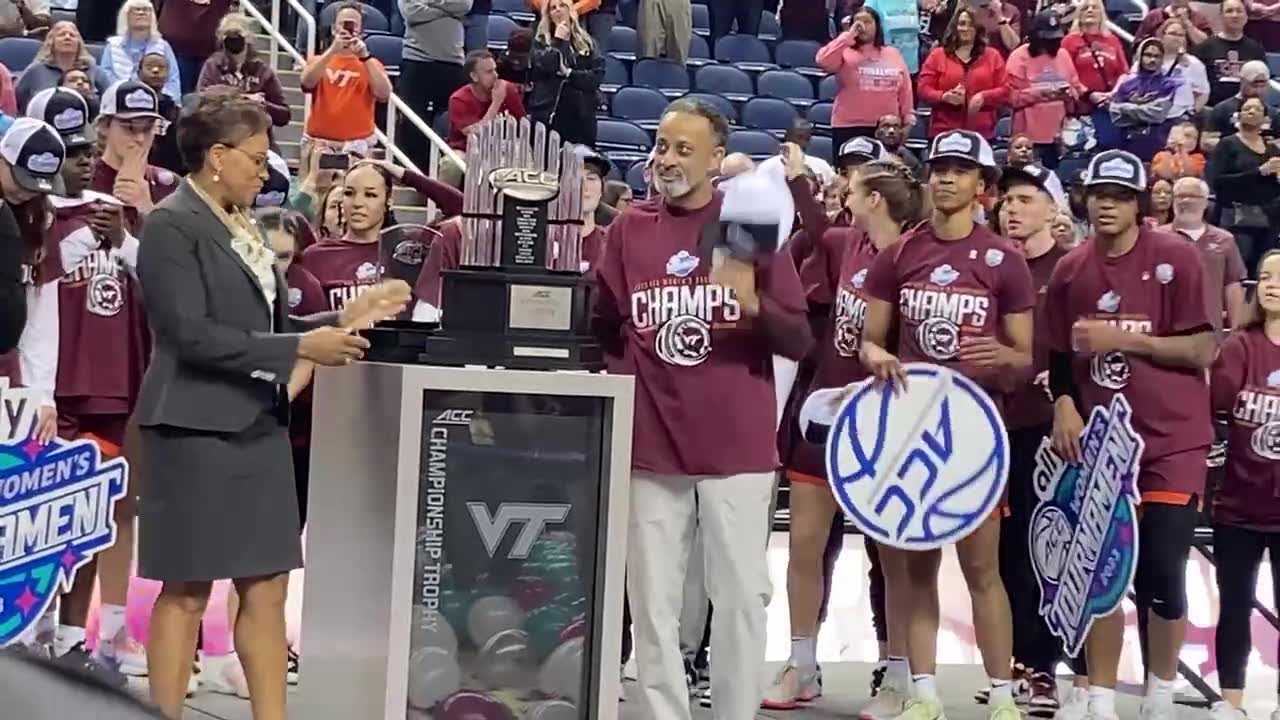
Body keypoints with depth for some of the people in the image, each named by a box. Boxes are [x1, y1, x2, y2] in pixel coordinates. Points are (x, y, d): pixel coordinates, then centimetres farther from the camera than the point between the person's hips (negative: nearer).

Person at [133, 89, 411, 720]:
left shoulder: (241, 225, 15)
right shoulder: (172, 225, -11)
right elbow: (192, 335, -19)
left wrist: (343, 320, 4)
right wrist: (300, 348, -19)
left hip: (259, 425, 8)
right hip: (199, 427, -8)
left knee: (267, 587, 8)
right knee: (186, 593, 1)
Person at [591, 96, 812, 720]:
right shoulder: (628, 229, 8)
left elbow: (799, 341, -1)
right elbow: (603, 333, 16)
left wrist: (753, 304, -19)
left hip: (737, 444, -2)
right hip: (651, 445, 2)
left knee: (740, 596, 3)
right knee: (653, 601, 6)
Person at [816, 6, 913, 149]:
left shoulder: (893, 54, 12)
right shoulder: (845, 53, 2)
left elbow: (905, 89, 14)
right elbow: (823, 61, -18)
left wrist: (908, 118, 9)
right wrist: (848, 37, -14)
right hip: (849, 128, -3)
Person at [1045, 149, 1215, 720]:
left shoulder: (1176, 259, -9)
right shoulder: (1069, 270, 4)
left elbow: (1203, 350, -12)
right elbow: (1060, 355, 13)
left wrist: (1122, 339, -18)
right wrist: (1064, 406, -4)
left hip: (1171, 440, -4)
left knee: (1160, 574, -4)